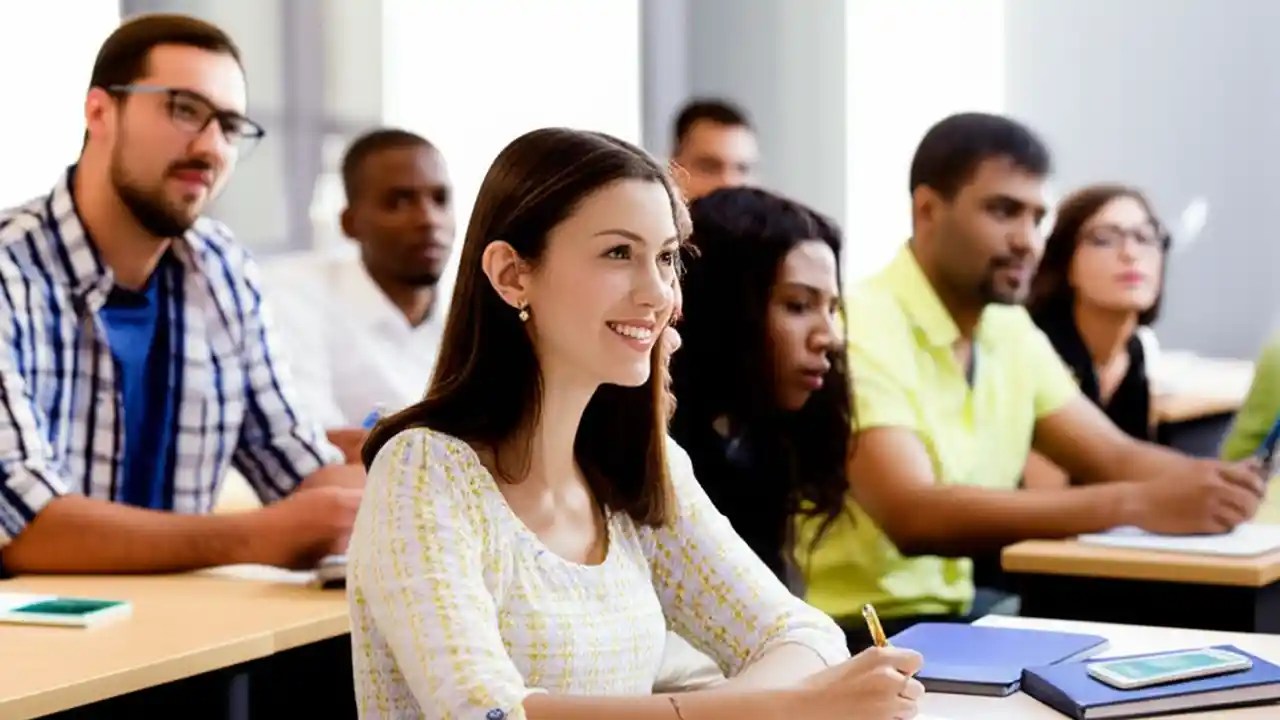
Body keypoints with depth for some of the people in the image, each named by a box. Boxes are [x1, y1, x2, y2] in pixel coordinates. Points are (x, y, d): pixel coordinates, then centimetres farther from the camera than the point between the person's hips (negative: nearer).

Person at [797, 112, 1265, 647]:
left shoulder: (1012, 330, 8)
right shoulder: (862, 332, -19)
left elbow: (1115, 459, 5)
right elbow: (913, 517, -30)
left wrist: (1208, 480, -19)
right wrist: (1136, 505, -35)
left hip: (958, 609, 8)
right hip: (862, 630, -8)